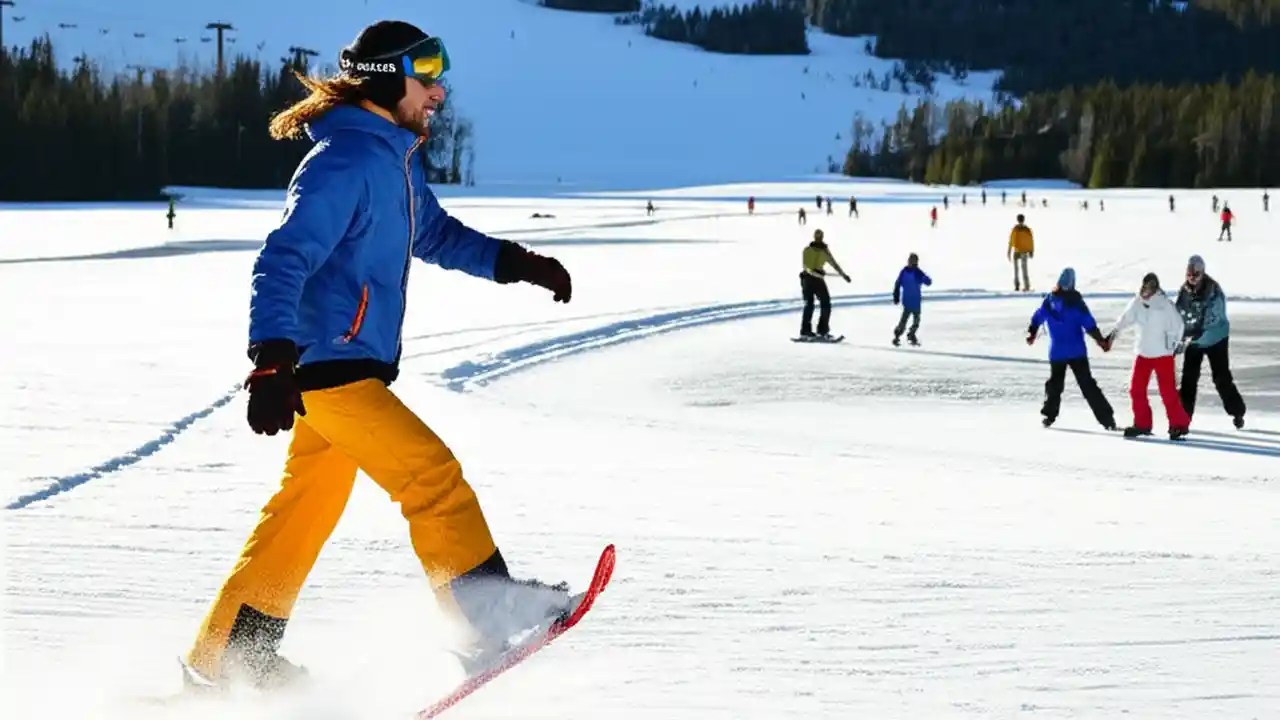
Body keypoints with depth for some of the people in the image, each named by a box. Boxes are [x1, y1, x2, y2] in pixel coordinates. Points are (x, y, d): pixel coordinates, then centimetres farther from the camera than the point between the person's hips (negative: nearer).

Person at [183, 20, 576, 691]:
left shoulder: (396, 157, 12)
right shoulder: (345, 162, -18)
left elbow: (435, 234, 27)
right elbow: (281, 263, -25)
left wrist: (516, 263, 14)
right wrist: (272, 364, -34)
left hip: (348, 367, 10)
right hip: (328, 365, -10)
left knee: (309, 504, 13)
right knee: (431, 473, -10)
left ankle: (227, 652, 19)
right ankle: (487, 606, -3)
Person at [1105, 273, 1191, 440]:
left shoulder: (1164, 303, -13)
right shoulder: (1137, 303, 1)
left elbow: (1177, 324, -8)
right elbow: (1125, 319, 12)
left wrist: (1175, 343, -10)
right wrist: (1112, 334, 9)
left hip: (1162, 353, -6)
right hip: (1143, 352, 6)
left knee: (1168, 391, -8)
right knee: (1136, 389, 6)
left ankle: (1179, 425, 2)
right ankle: (1142, 424, 18)